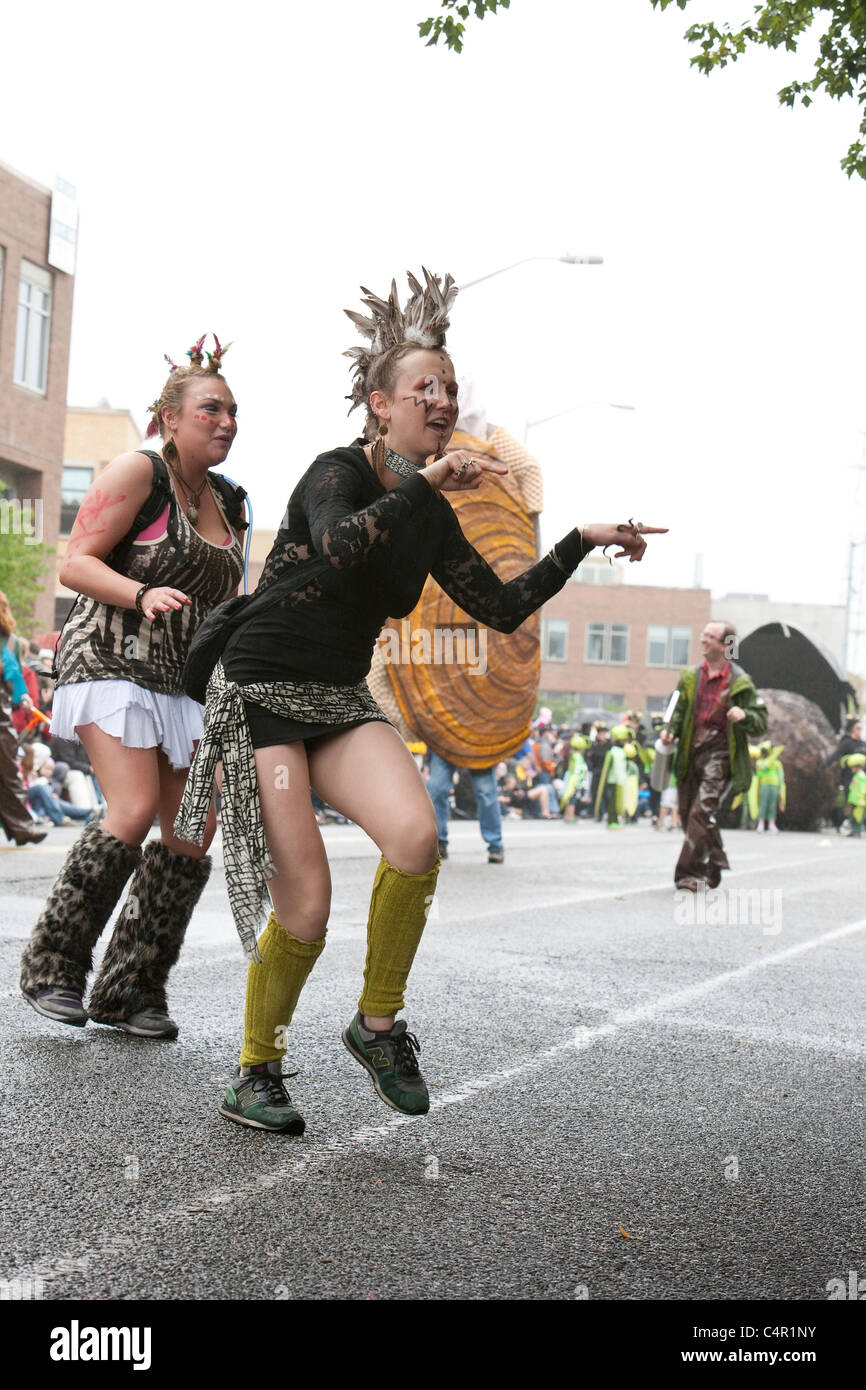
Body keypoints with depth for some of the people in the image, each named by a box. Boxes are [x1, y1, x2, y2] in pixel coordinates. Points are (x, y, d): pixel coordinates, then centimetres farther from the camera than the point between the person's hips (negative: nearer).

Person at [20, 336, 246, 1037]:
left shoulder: (227, 503, 17)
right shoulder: (138, 472, -4)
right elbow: (75, 564, -10)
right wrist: (143, 595, -25)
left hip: (187, 682, 7)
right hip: (113, 663, -7)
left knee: (195, 828, -3)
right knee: (135, 811, -20)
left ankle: (129, 989, 7)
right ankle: (53, 965, -2)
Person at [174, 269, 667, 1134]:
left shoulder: (432, 518, 7)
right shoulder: (338, 472, -12)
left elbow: (503, 610, 13)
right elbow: (336, 551, -34)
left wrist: (581, 542, 9)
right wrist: (425, 485, -33)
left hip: (342, 704, 5)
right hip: (261, 697, -5)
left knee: (416, 839, -23)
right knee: (306, 908, -13)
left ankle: (377, 1024, -1)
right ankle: (254, 1075, 12)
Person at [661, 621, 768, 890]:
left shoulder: (739, 682, -1)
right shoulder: (691, 676, 12)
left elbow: (761, 722, 0)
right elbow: (680, 709, 21)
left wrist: (744, 716, -21)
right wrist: (671, 731, 1)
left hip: (719, 753, -5)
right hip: (691, 751, 6)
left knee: (702, 811, -16)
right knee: (687, 812, 9)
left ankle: (690, 872, -14)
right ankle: (715, 862, 30)